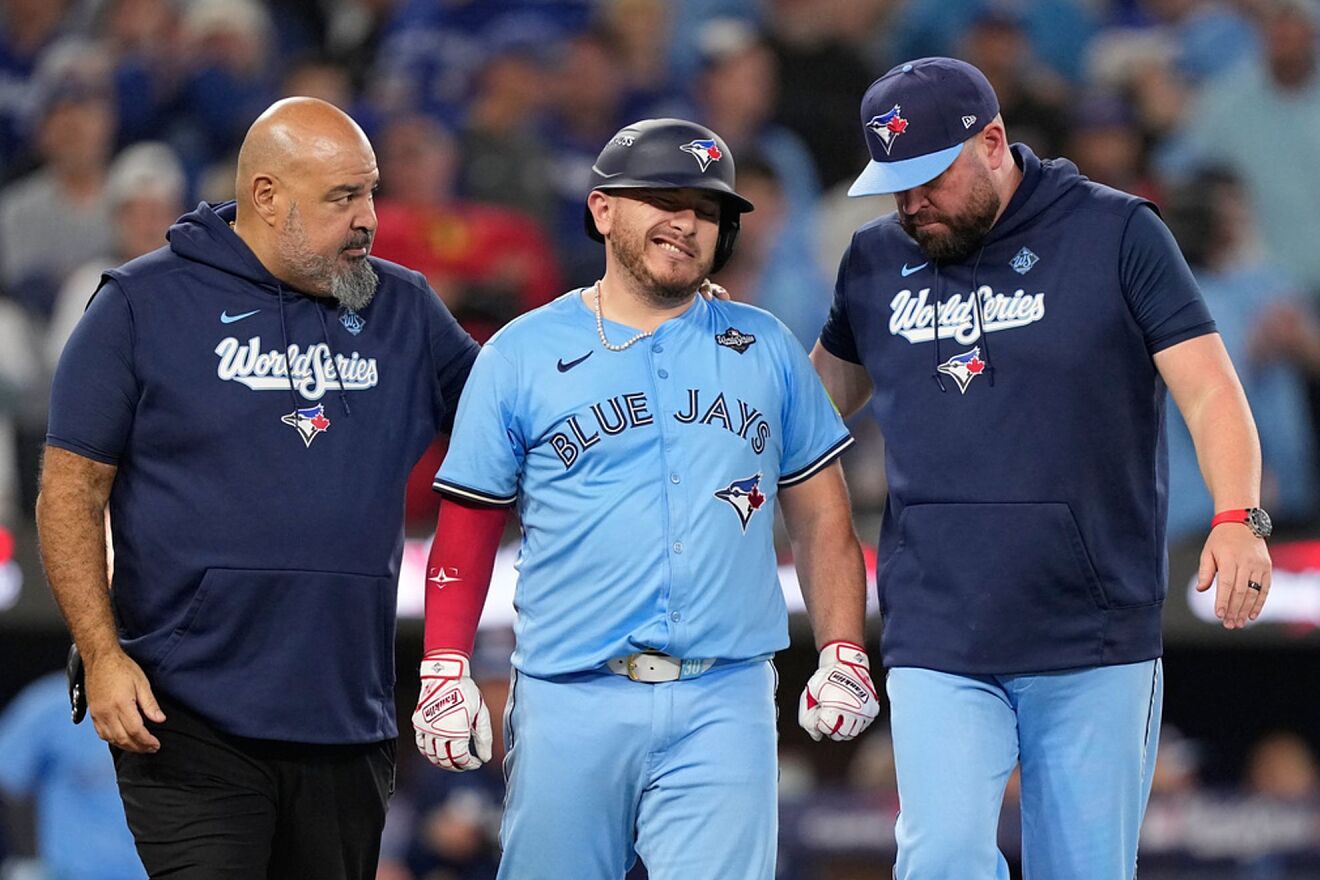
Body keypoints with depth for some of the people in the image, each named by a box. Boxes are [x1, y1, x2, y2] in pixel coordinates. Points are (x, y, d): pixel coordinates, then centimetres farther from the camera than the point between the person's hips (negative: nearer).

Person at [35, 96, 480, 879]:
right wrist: (103, 655, -11)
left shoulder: (402, 309, 12)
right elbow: (71, 492, -2)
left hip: (348, 723, 5)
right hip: (189, 719, -4)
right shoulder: (144, 304, -1)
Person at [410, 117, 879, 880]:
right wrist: (446, 670, -3)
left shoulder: (763, 350, 12)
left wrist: (843, 653, 5)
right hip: (570, 702, 0)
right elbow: (467, 529, 7)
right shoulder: (521, 357, 7)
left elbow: (820, 514, 15)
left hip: (722, 704, 0)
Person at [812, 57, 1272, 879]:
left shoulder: (1117, 234, -1)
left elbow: (1210, 389, -8)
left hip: (1098, 647, -2)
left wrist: (1238, 517, -22)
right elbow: (824, 399, 25)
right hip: (938, 648, 2)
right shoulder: (876, 261, 10)